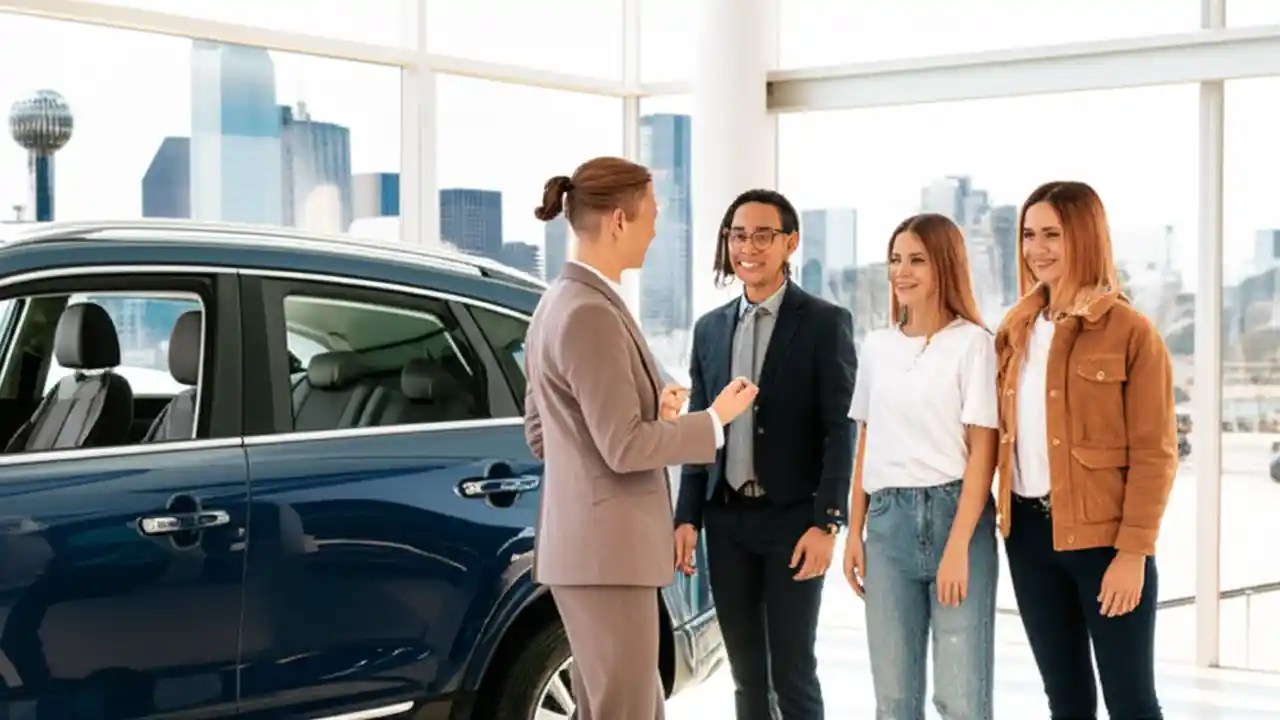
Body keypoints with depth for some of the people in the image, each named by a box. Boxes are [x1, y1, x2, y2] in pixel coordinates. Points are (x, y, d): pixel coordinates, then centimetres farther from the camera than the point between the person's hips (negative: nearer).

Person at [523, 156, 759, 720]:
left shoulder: (560, 302, 12)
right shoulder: (591, 313, -19)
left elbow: (540, 434, 17)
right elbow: (623, 446, -20)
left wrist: (651, 409, 10)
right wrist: (715, 419, -7)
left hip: (588, 545, 10)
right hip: (606, 550, -10)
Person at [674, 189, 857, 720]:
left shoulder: (825, 322, -3)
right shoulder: (710, 327, 11)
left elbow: (840, 429, -8)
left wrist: (826, 522, -16)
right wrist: (687, 517, 5)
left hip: (793, 518, -5)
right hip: (727, 520, 5)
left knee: (792, 672, -2)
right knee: (746, 674, 10)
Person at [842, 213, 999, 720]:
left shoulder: (972, 343, -5)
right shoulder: (876, 346, 11)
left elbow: (982, 452, -9)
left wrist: (958, 546, -15)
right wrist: (854, 533, 9)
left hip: (952, 513, -5)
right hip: (887, 520, 5)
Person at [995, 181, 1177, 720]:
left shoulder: (1130, 331, -7)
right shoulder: (1016, 330, 11)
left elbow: (1154, 452, -10)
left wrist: (1134, 550, -15)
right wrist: (1006, 518, 5)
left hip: (1103, 535, -6)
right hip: (1029, 531, 6)